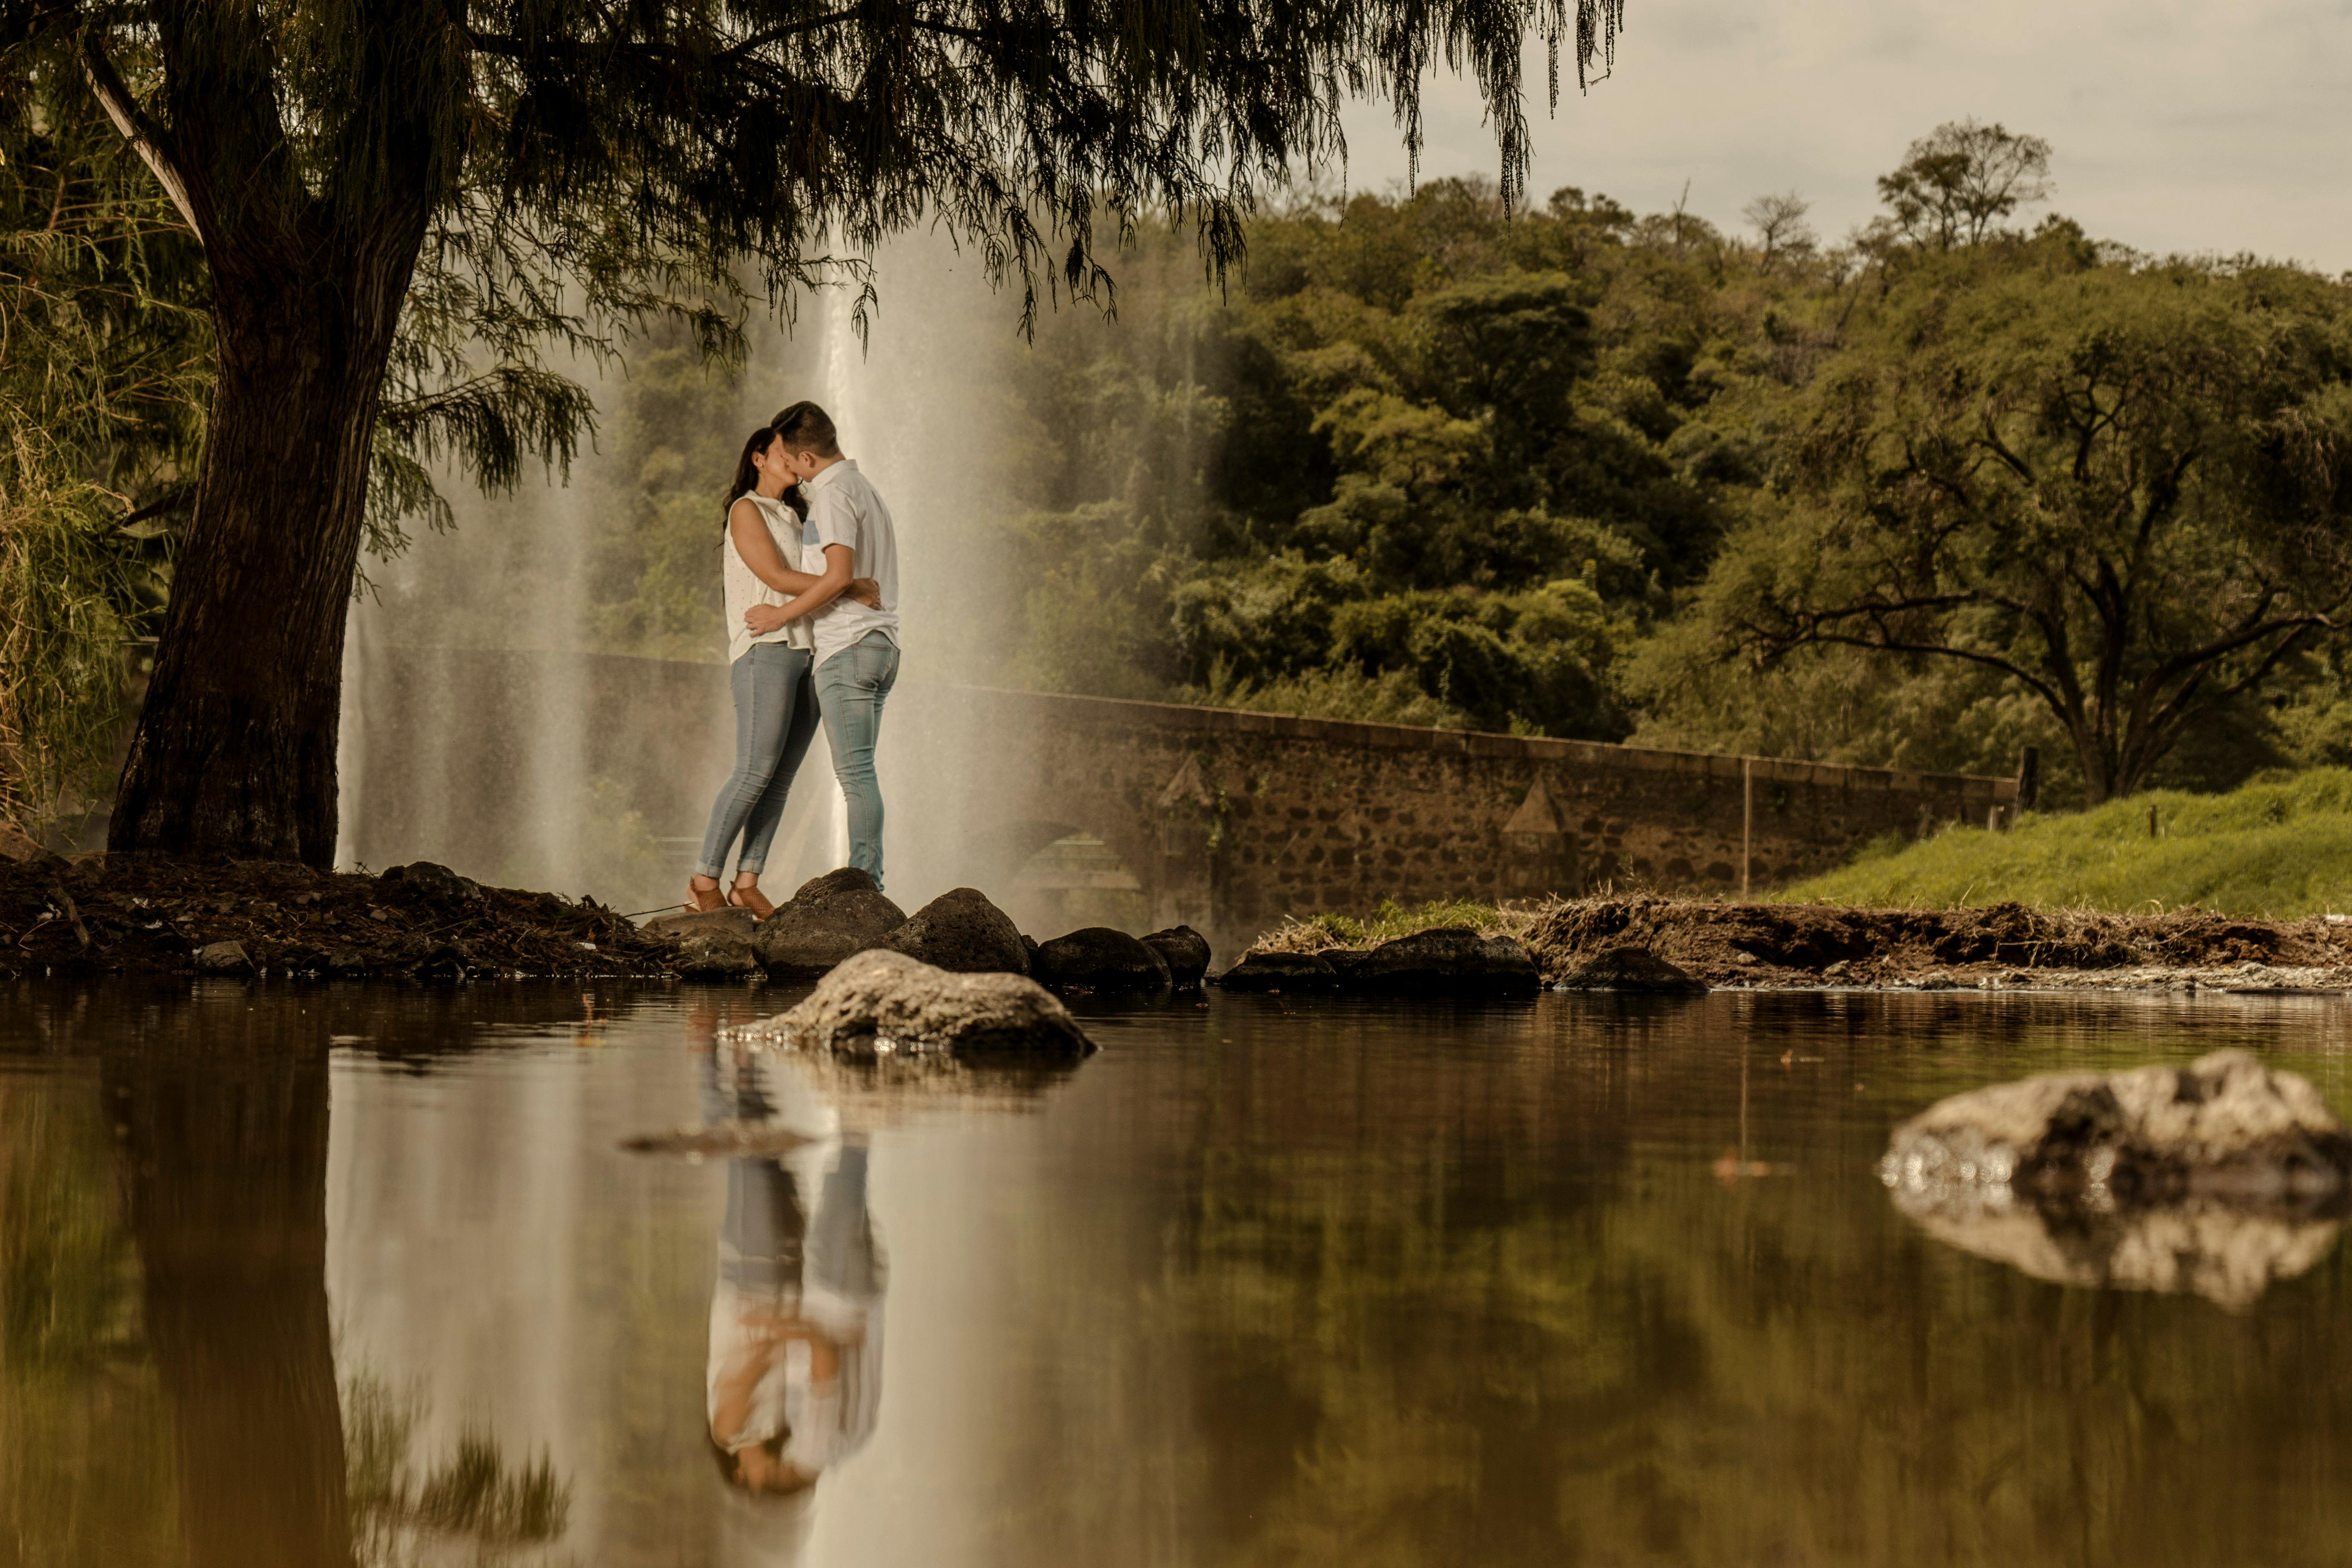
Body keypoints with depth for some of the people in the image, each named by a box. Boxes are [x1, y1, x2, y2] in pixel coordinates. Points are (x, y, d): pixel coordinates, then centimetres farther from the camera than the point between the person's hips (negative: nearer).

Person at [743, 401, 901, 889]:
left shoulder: (834, 495, -10)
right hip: (882, 643, 10)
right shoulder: (865, 488, 20)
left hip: (847, 647, -10)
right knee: (859, 771, 9)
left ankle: (864, 880, -12)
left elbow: (839, 574, -21)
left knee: (854, 771, -10)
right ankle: (866, 879, 6)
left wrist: (782, 614, -12)